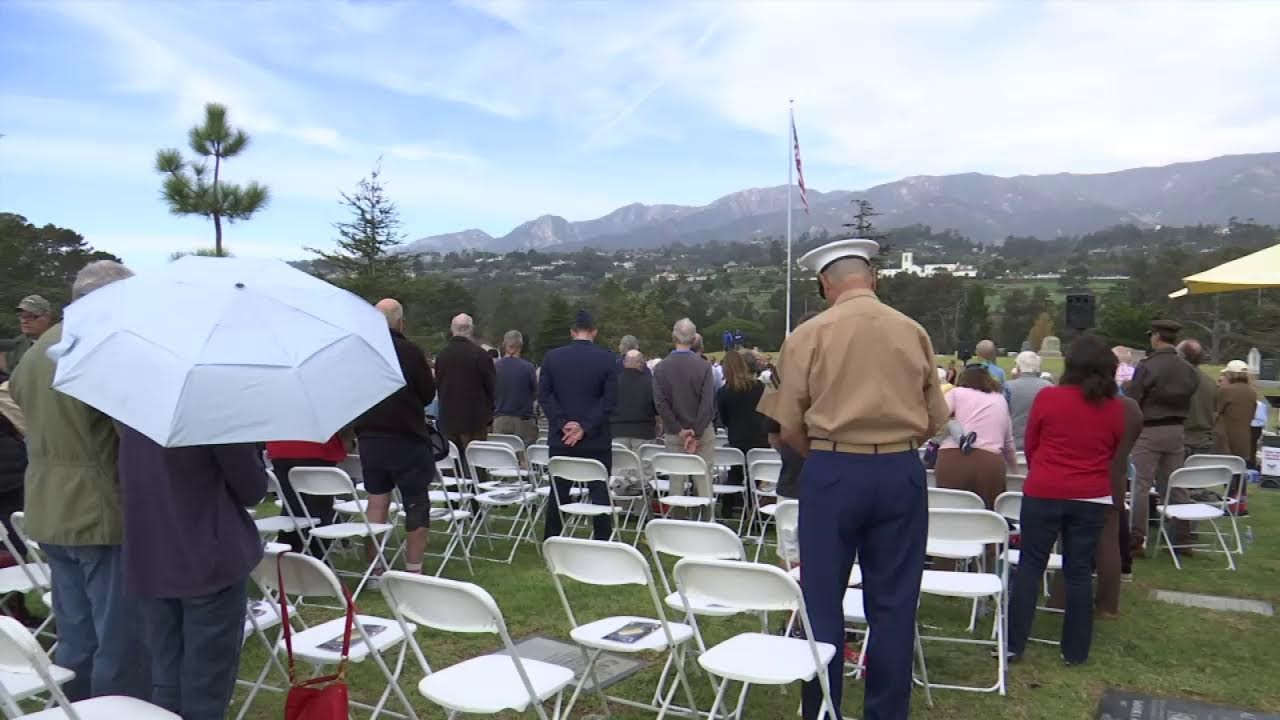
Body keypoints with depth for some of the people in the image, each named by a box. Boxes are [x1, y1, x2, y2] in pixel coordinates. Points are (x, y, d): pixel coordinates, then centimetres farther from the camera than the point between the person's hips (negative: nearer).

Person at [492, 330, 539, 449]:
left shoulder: (495, 367, -2)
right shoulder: (527, 367, -9)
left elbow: (490, 394, 7)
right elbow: (536, 392, 0)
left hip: (500, 420, 3)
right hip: (523, 420, -3)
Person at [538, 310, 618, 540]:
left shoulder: (552, 357, 1)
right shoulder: (607, 359, -5)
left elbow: (544, 395, -2)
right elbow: (610, 400, -9)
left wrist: (563, 424, -5)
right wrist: (586, 427, -9)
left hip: (561, 437, 2)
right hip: (597, 440, -2)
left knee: (558, 493, 10)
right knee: (600, 493, 4)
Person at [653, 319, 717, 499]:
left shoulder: (660, 368, -2)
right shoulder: (704, 366, -8)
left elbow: (660, 403, -8)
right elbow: (708, 403, -13)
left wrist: (679, 430, -6)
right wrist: (696, 433, -9)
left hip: (673, 434, 2)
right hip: (702, 432, -2)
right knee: (704, 480, 3)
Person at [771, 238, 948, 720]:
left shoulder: (808, 336, -4)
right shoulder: (914, 332, 3)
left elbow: (790, 426, -4)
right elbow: (935, 419, 5)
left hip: (832, 473, -2)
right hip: (901, 473, 3)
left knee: (824, 600, 8)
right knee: (893, 603, 11)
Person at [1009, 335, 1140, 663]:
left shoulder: (1047, 397, -7)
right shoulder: (1119, 409, -1)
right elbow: (1118, 460, 10)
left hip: (1043, 492, -2)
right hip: (1092, 499, 2)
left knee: (1030, 565, 6)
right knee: (1080, 572, 10)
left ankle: (1013, 643, 10)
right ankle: (1075, 650, 17)